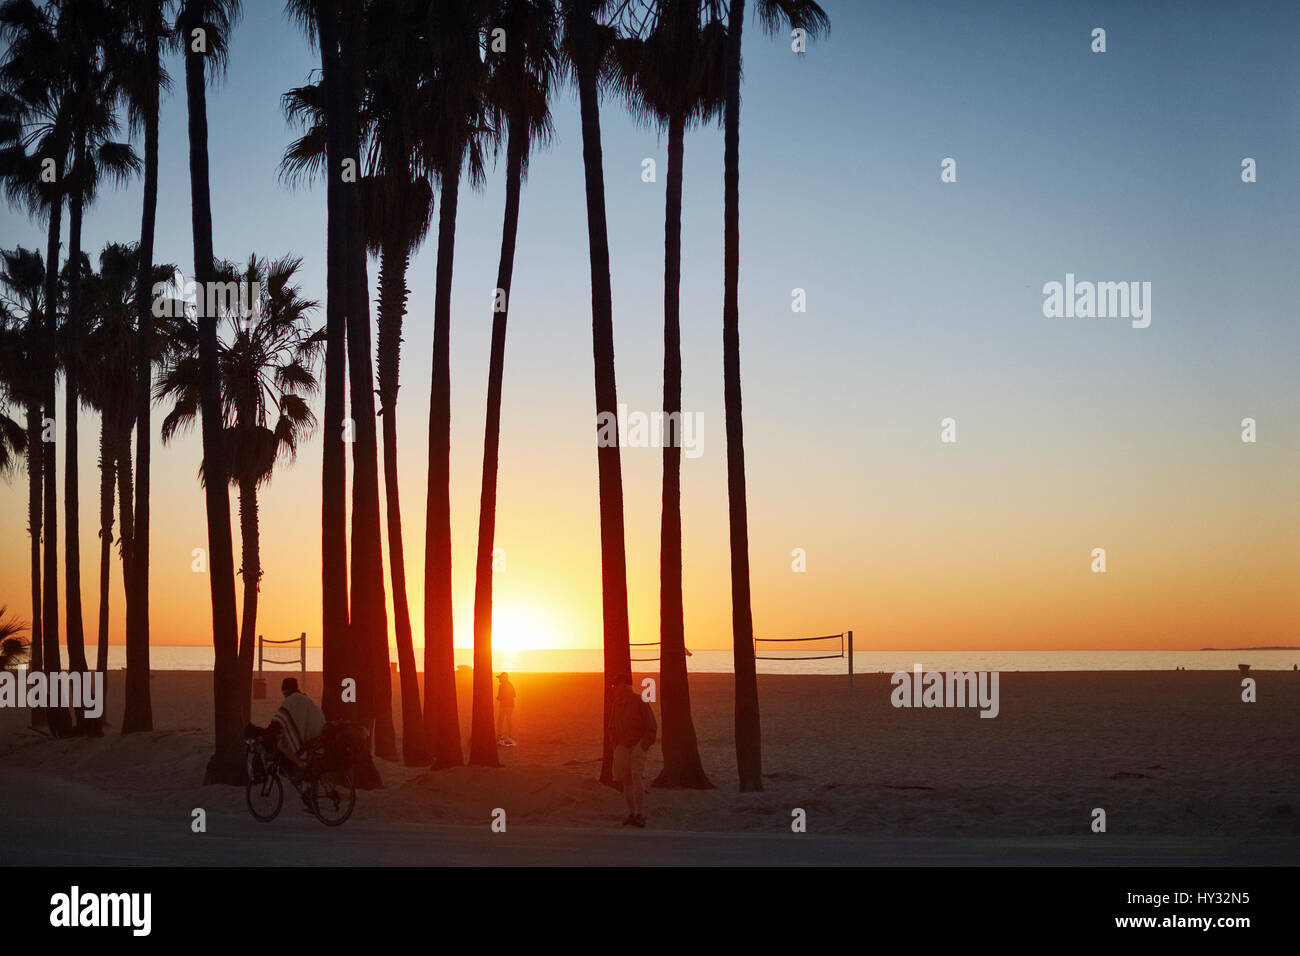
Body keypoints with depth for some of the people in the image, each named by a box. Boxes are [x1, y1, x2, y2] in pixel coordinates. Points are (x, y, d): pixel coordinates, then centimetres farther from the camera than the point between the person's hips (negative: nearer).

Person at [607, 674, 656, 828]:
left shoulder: (640, 702, -11)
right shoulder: (616, 705, 7)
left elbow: (652, 728, -9)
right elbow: (612, 727, 20)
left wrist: (643, 747, -13)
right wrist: (616, 746, 9)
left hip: (638, 746, -6)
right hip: (622, 746, 6)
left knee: (636, 776, -19)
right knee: (625, 780, 3)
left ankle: (641, 815, -20)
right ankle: (631, 813, 13)